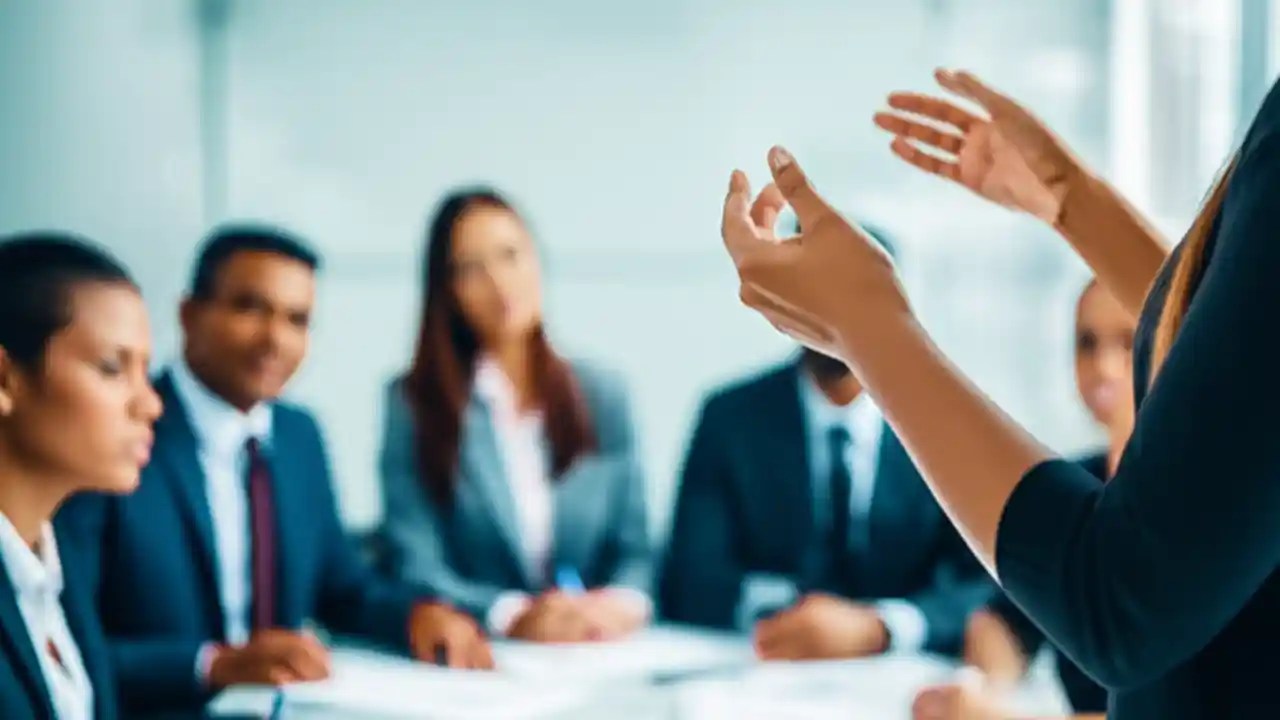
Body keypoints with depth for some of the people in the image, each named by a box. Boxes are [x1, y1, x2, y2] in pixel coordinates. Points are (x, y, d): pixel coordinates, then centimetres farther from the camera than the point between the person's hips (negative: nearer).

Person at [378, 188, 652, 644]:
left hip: (600, 653, 2)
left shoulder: (602, 395, 13)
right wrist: (511, 615, -20)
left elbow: (635, 546, 10)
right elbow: (417, 568, -4)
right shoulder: (412, 402, 3)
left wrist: (625, 602, -12)